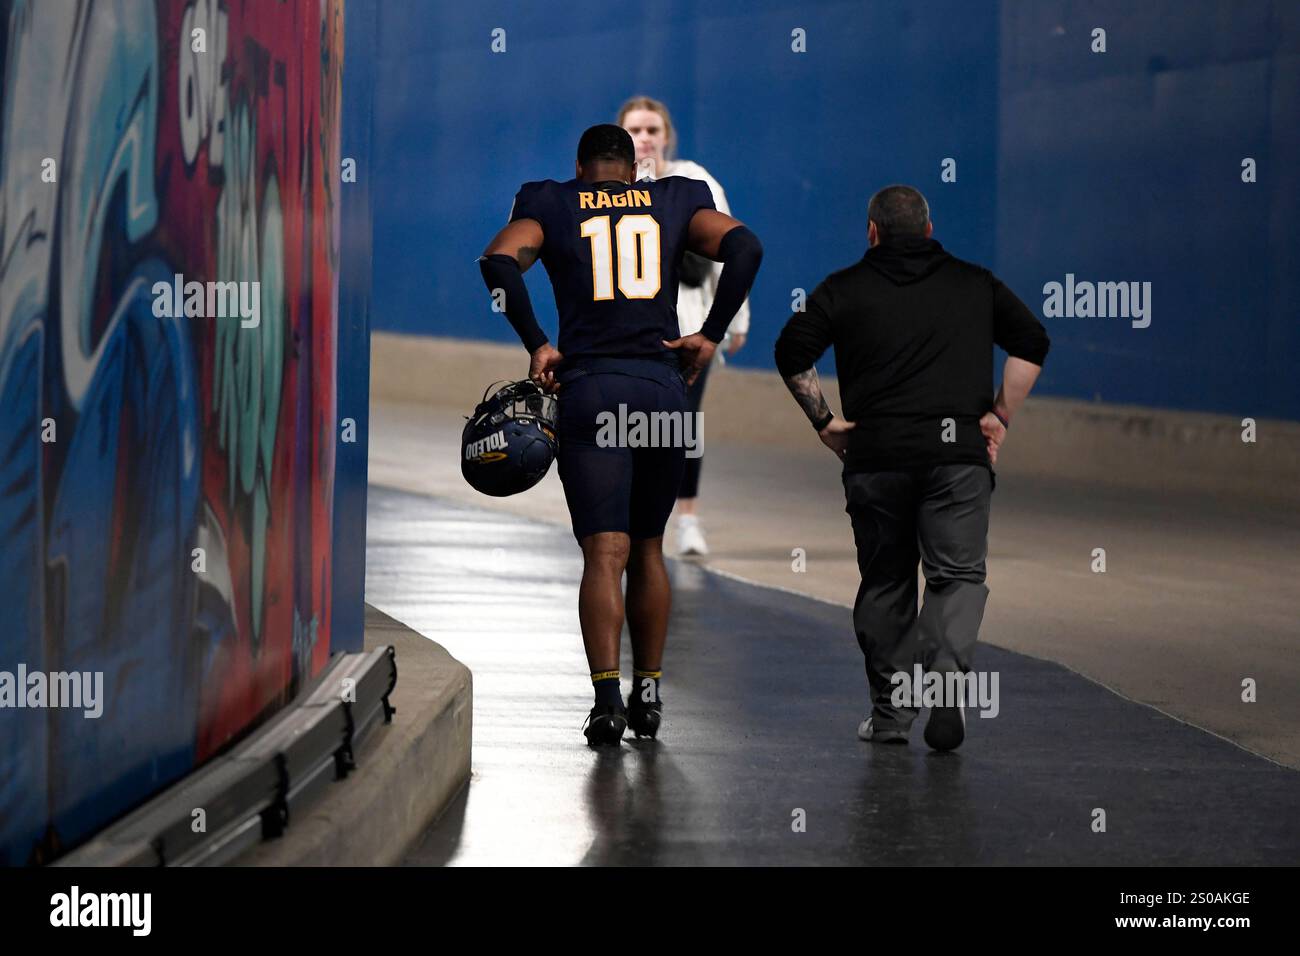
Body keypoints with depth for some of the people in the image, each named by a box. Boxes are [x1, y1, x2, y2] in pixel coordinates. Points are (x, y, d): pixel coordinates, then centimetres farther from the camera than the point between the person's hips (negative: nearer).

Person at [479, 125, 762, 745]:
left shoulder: (552, 205, 10)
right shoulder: (675, 201, 14)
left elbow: (499, 260, -8)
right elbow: (743, 246, -3)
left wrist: (536, 345, -5)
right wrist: (711, 334, -1)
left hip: (588, 387, -2)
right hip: (662, 387, 2)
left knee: (604, 553, -7)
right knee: (648, 549, 18)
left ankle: (606, 694, -22)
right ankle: (648, 690, 19)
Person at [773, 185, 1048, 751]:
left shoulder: (845, 289, 8)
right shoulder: (976, 285, 13)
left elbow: (792, 354, -3)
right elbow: (1032, 343, 9)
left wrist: (824, 422, 4)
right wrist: (1000, 416, 10)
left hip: (875, 455, 0)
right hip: (958, 451, 0)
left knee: (885, 582, 11)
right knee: (958, 575, 1)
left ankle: (890, 713, 11)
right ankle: (946, 666, -26)